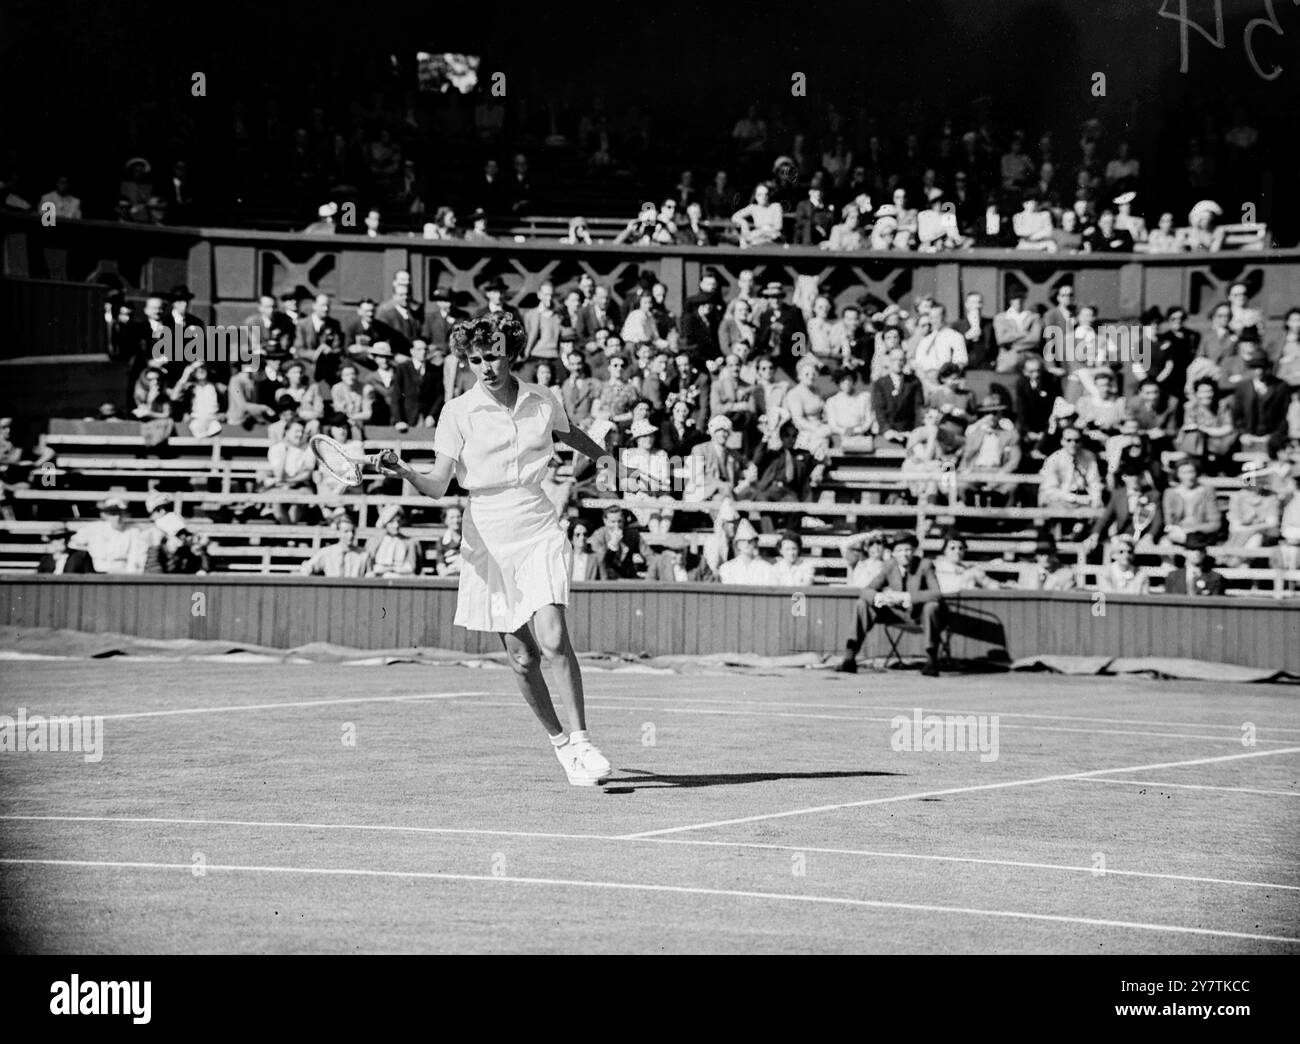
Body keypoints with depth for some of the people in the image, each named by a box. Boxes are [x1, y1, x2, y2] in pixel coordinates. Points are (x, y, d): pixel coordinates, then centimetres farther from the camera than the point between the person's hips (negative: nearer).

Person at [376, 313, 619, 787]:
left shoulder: (542, 402, 3)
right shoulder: (458, 413, -5)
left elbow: (568, 434, 26)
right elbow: (439, 486, -11)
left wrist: (603, 455, 41)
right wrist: (405, 473, -31)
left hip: (539, 534, 1)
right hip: (488, 542, 0)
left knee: (553, 640, -17)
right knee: (522, 658, 1)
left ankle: (581, 741, -10)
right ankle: (559, 740, 20)